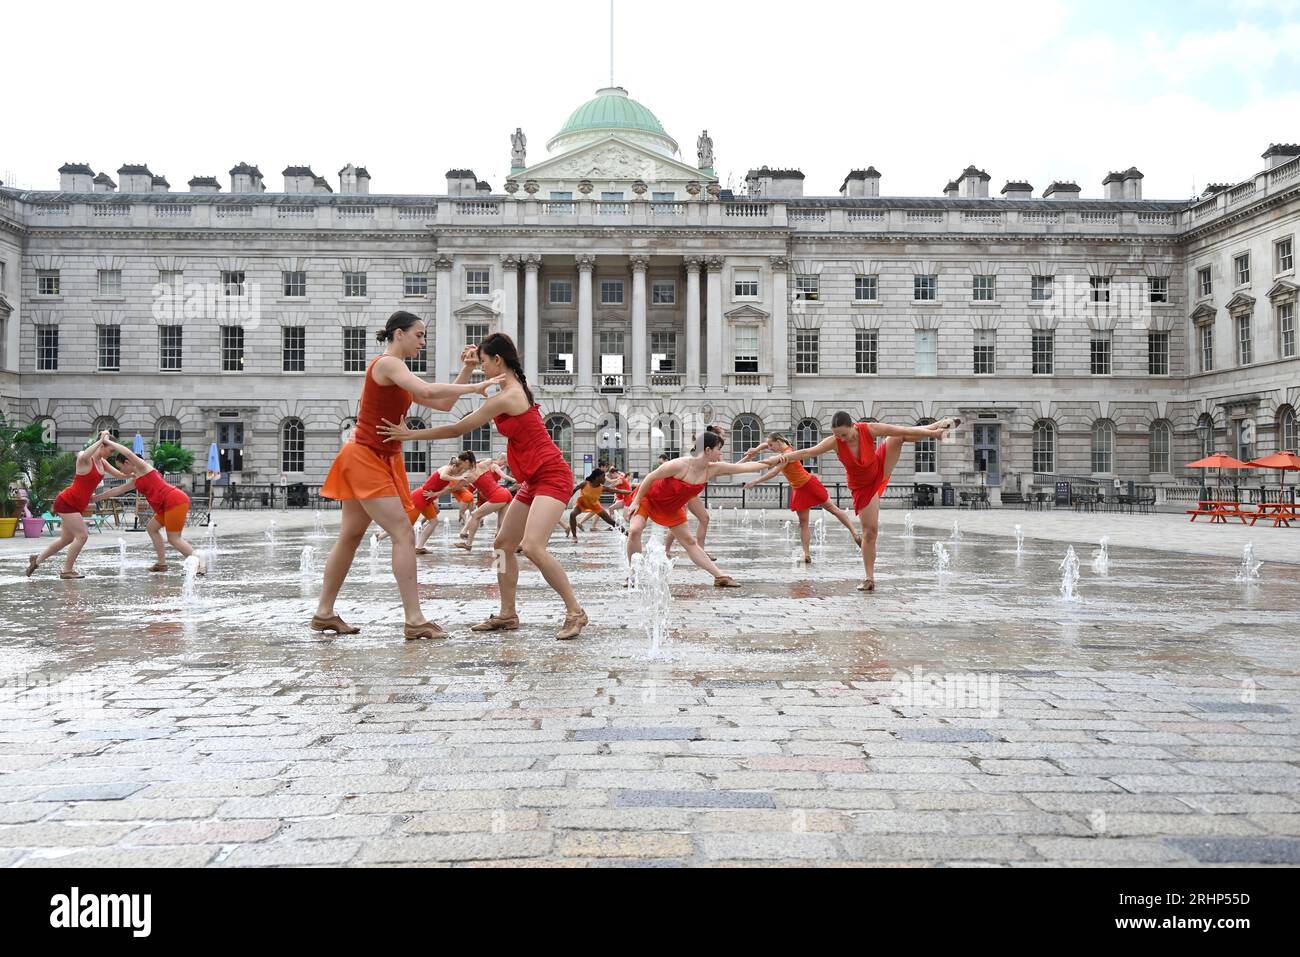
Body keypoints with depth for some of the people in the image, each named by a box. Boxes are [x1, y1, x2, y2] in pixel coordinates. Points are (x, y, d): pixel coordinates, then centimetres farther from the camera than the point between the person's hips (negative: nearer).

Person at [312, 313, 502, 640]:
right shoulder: (387, 363, -12)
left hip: (381, 460, 10)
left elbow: (443, 404, 13)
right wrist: (474, 388, -22)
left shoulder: (398, 375, 16)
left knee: (351, 537, 13)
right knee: (404, 535, -13)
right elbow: (427, 391, -29)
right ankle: (415, 620, -12)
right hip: (365, 458, -10)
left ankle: (324, 613, 22)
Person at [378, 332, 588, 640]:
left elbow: (457, 429, -12)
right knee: (503, 543, 11)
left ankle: (575, 612, -13)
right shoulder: (516, 388, 13)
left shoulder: (505, 397, -17)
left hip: (551, 476, -11)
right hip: (534, 479, 11)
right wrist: (468, 368, 12)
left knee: (533, 546, -23)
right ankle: (507, 615, 18)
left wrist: (410, 434, -6)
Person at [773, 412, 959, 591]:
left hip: (880, 468, 1)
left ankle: (939, 427, 21)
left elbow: (903, 429, -21)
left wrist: (931, 432, -17)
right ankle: (870, 578, 8)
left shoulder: (869, 429, -27)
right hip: (863, 487, -1)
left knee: (901, 436, -7)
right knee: (869, 531, -2)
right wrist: (787, 456, -58)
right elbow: (809, 452, -40)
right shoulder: (834, 442, -29)